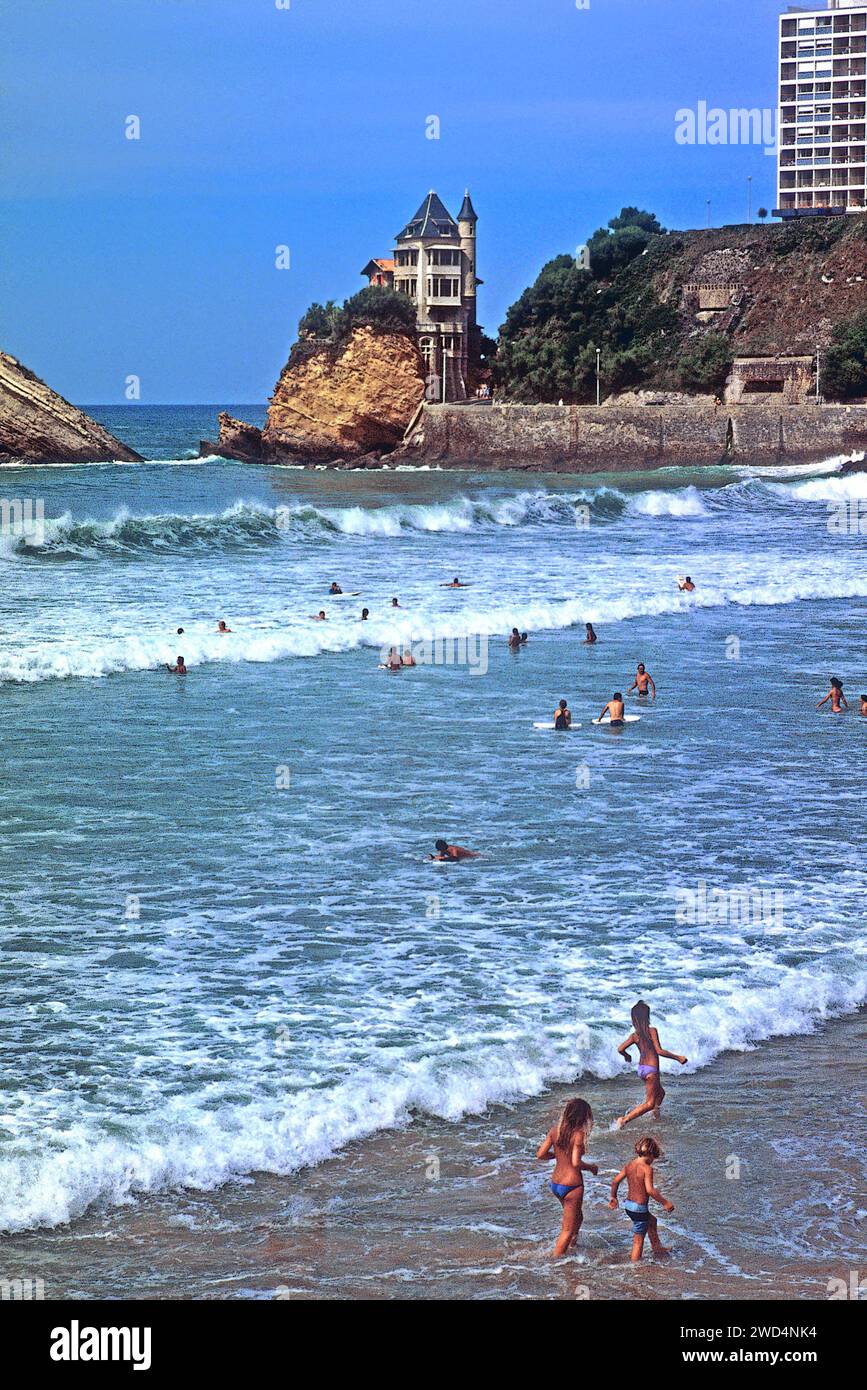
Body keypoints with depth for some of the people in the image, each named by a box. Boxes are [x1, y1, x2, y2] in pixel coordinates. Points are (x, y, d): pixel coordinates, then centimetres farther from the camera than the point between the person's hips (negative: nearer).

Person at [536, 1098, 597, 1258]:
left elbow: (540, 1155, 0)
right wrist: (591, 1167, -6)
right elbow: (576, 1163, -25)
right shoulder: (579, 1134, -18)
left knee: (577, 1217, 30)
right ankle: (556, 1260, 5)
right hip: (572, 1186, -7)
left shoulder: (555, 1130, 0)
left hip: (555, 1184, 7)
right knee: (568, 1229, 5)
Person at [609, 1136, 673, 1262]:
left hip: (628, 1204, 9)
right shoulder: (647, 1168, -19)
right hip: (639, 1208, -9)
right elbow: (650, 1190, -27)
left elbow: (615, 1181, 6)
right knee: (638, 1240, 3)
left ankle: (657, 1247, 49)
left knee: (651, 1221, 34)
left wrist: (613, 1197, 21)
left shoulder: (629, 1165, 2)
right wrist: (665, 1202, -17)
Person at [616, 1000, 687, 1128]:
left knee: (660, 1093, 29)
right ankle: (624, 1120, -13)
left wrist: (627, 1056, 21)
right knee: (649, 1103, -1)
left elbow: (620, 1049, -2)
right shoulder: (652, 1031, -15)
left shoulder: (634, 1035, 2)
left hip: (641, 1068, 7)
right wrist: (677, 1057, -12)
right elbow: (659, 1051, -20)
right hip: (651, 1070, -7)